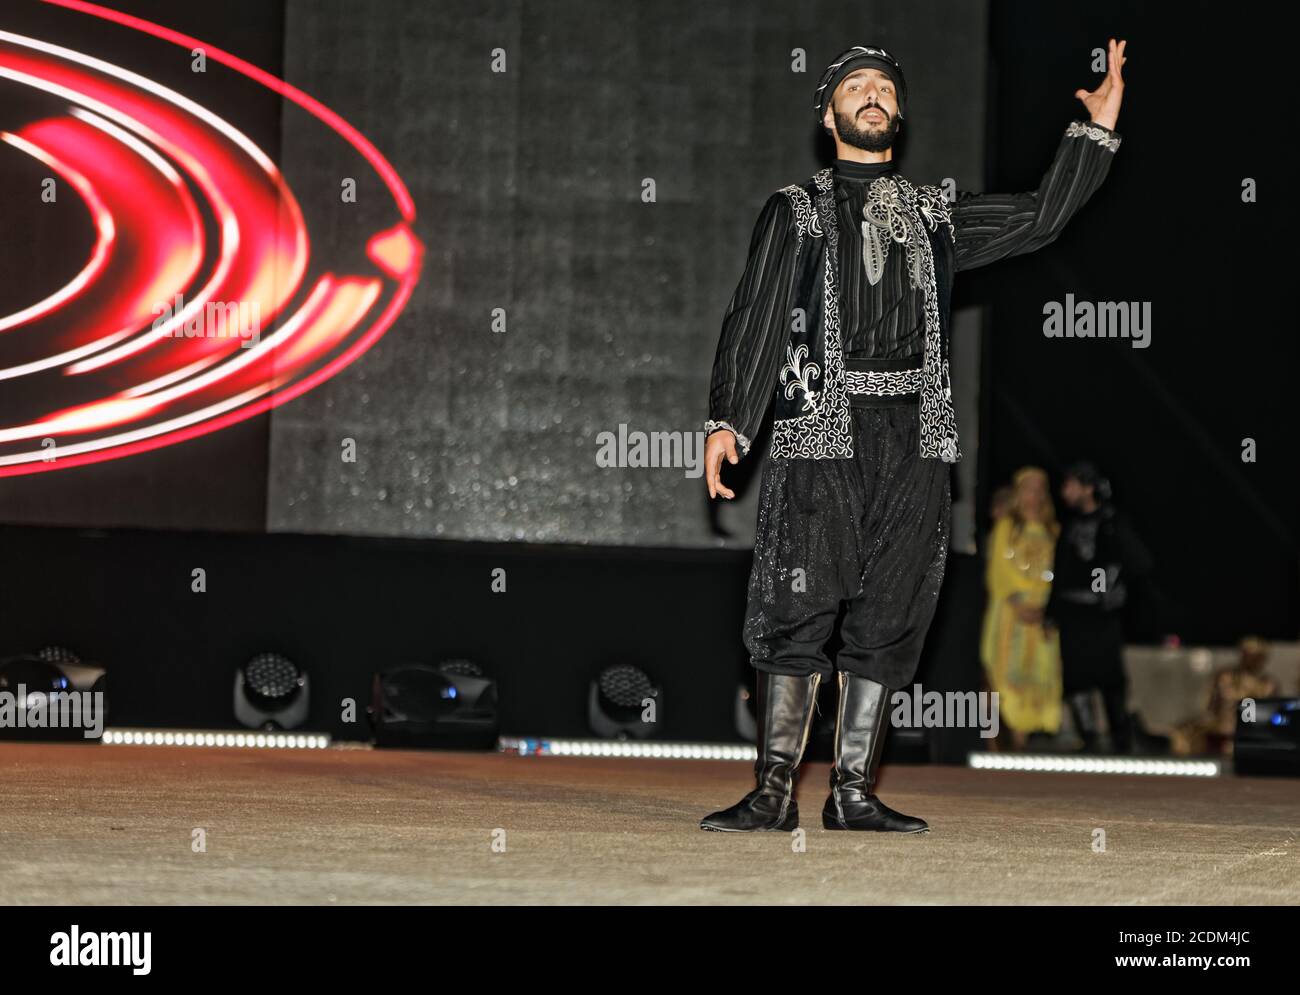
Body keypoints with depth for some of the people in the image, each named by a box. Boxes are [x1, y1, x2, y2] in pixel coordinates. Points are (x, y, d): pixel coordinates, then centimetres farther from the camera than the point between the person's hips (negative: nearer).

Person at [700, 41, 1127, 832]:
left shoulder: (932, 215, 19)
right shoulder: (795, 212, 10)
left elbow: (1039, 219, 20)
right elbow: (755, 320, 2)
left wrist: (1096, 132, 13)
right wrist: (729, 423, -9)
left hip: (915, 436, 4)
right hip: (821, 430, -3)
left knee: (888, 616, 1)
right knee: (798, 608, -9)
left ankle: (853, 793, 5)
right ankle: (775, 791, -8)